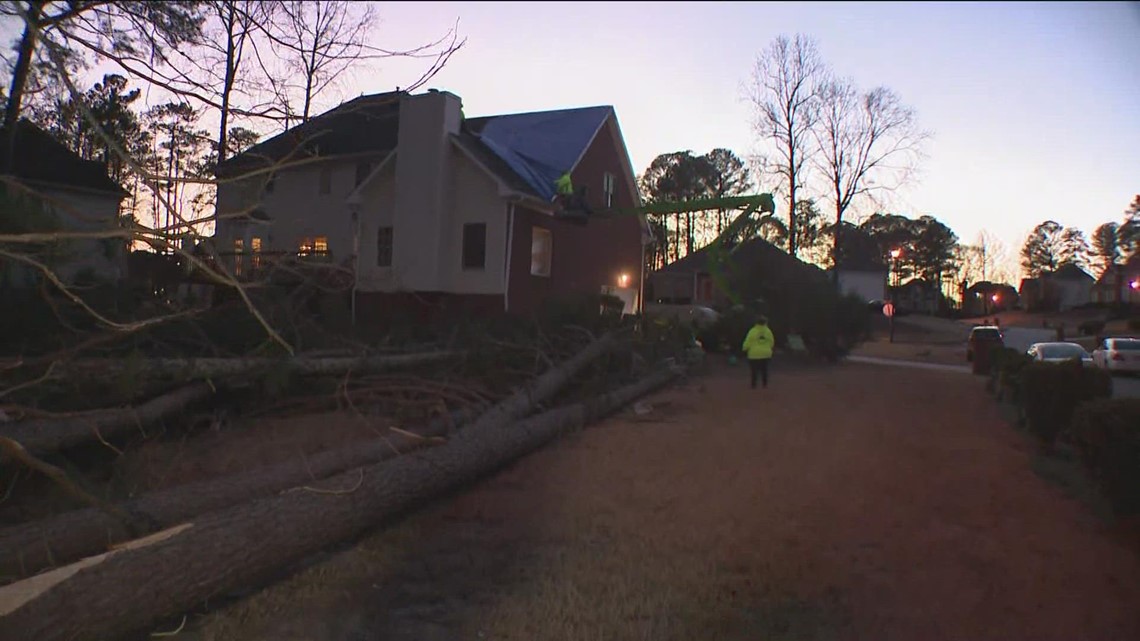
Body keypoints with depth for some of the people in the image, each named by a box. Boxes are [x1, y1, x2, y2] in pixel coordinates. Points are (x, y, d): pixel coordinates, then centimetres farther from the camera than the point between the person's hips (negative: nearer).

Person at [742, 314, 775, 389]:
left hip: (754, 354, -4)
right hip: (766, 354, 4)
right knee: (764, 369, 13)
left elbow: (748, 342, -10)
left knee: (754, 370, 2)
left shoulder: (753, 331, -12)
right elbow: (772, 342, 8)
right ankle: (765, 384, 14)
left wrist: (745, 350, 4)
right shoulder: (768, 331, 1)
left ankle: (754, 385, 2)